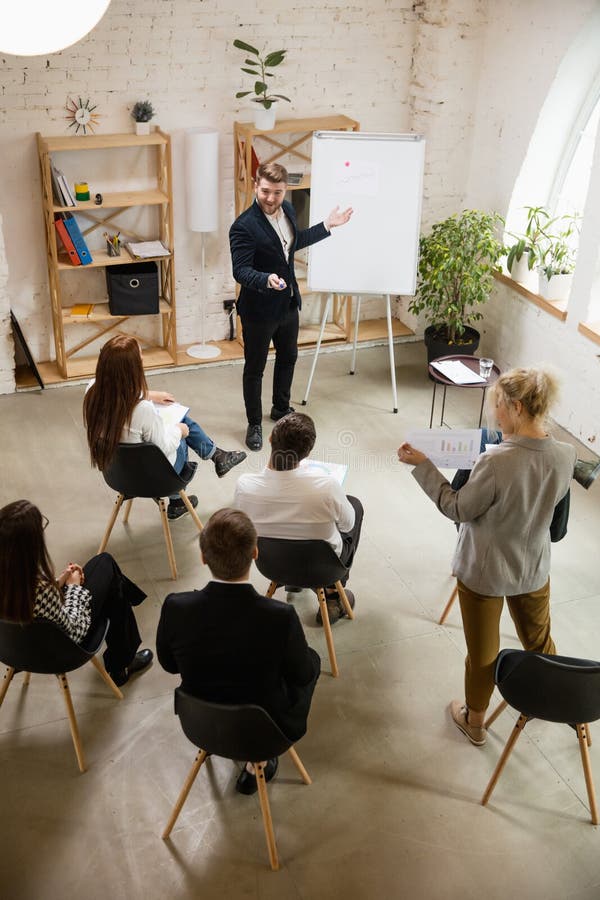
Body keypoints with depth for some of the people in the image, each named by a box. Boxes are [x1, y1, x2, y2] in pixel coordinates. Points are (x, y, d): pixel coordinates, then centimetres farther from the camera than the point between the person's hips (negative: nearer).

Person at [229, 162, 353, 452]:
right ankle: (254, 424, 24)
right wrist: (266, 280, -44)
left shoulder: (287, 210, -1)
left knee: (288, 357, 23)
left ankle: (281, 408, 45)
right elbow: (240, 270, -26)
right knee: (255, 368, 7)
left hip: (288, 303, 8)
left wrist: (327, 226, 20)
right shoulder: (244, 226, -25)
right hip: (259, 309, -7)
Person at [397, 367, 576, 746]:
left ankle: (475, 721, 41)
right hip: (533, 569, 5)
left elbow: (459, 509, -18)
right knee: (539, 639, 30)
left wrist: (423, 465, -12)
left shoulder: (496, 462, -33)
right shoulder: (566, 455, -15)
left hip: (484, 572, -5)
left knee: (483, 651, 18)